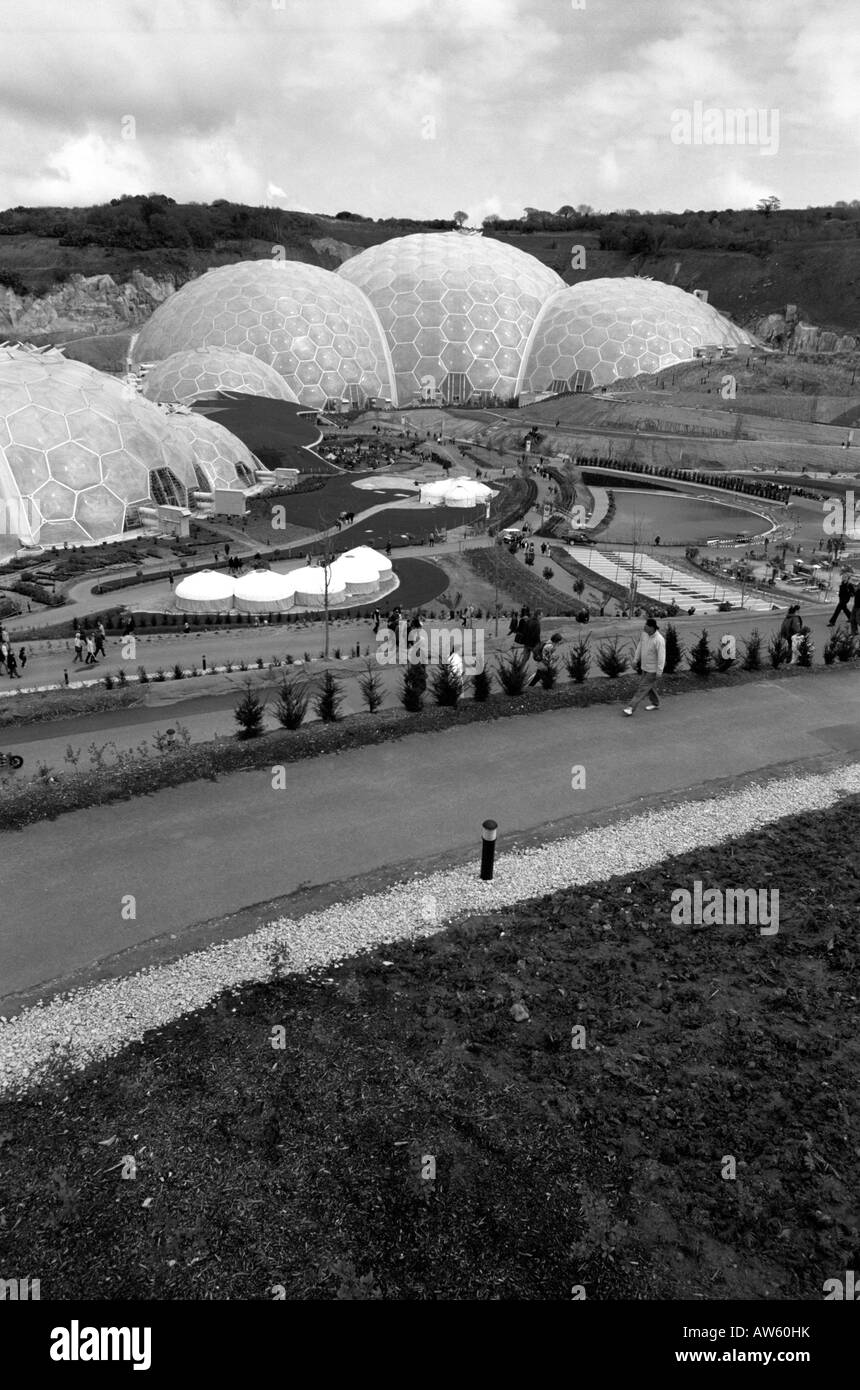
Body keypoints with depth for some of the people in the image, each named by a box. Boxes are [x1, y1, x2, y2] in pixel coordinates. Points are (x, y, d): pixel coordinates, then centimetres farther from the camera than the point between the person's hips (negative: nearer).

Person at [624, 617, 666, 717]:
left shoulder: (659, 640, -30)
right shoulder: (645, 633, -6)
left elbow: (661, 656, -28)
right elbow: (640, 646, 7)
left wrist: (659, 672, -27)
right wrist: (635, 660, 10)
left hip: (654, 669, -8)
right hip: (645, 666, 8)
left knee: (643, 687, -6)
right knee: (650, 686, 22)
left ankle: (631, 708, -6)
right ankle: (655, 703, 42)